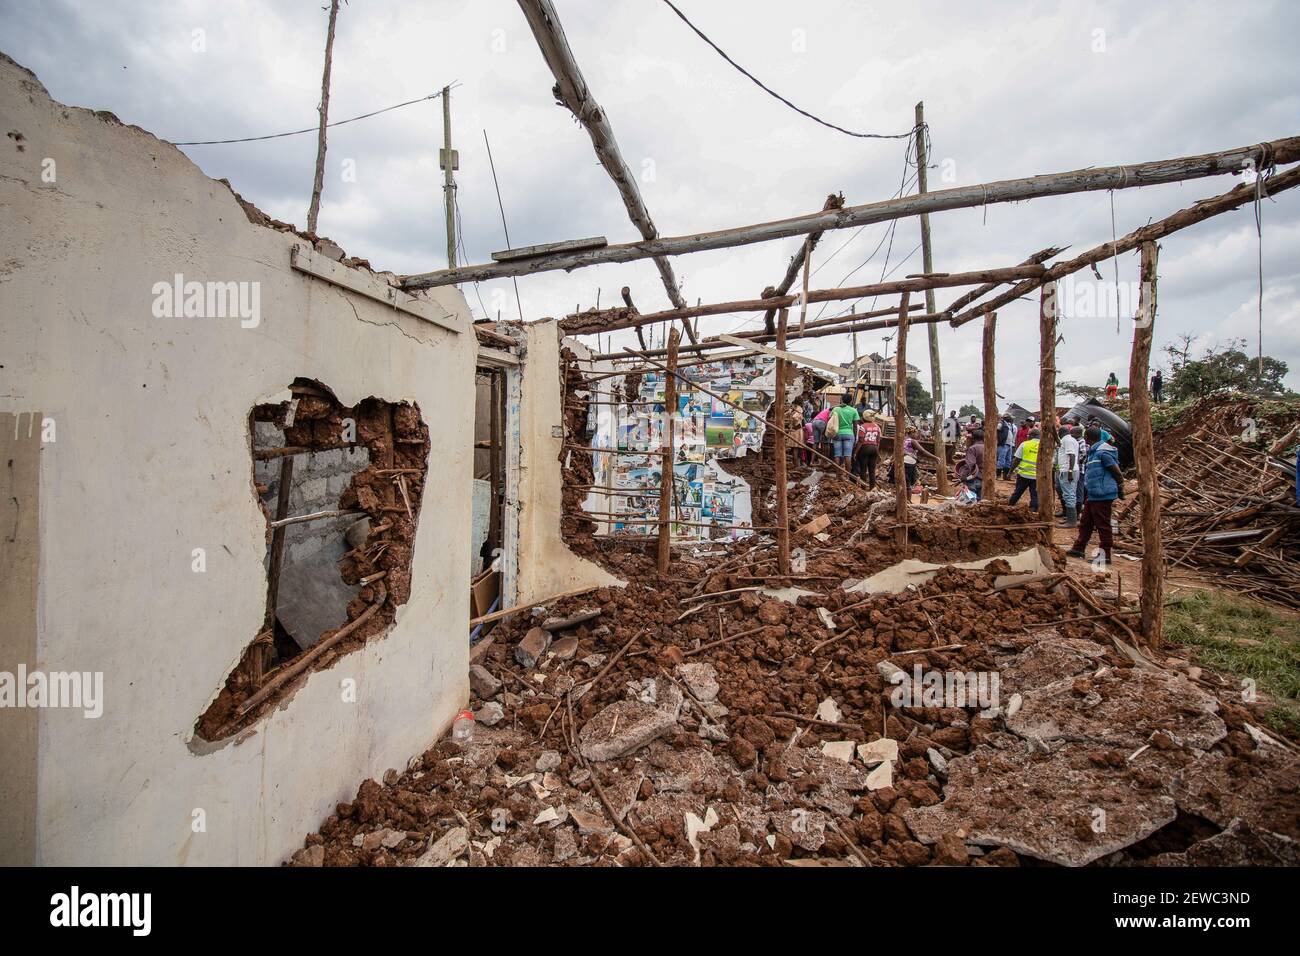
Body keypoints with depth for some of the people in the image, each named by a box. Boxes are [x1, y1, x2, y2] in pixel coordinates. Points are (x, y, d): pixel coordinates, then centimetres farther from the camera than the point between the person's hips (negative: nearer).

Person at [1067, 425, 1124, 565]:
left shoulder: (1103, 452, -17)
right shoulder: (1094, 451, 14)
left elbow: (1117, 472, -16)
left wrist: (1120, 489, -6)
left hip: (1102, 495, -10)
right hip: (1094, 495, 10)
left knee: (1103, 525, -2)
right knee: (1086, 523, 16)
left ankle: (1105, 555, 6)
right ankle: (1078, 549, 25)